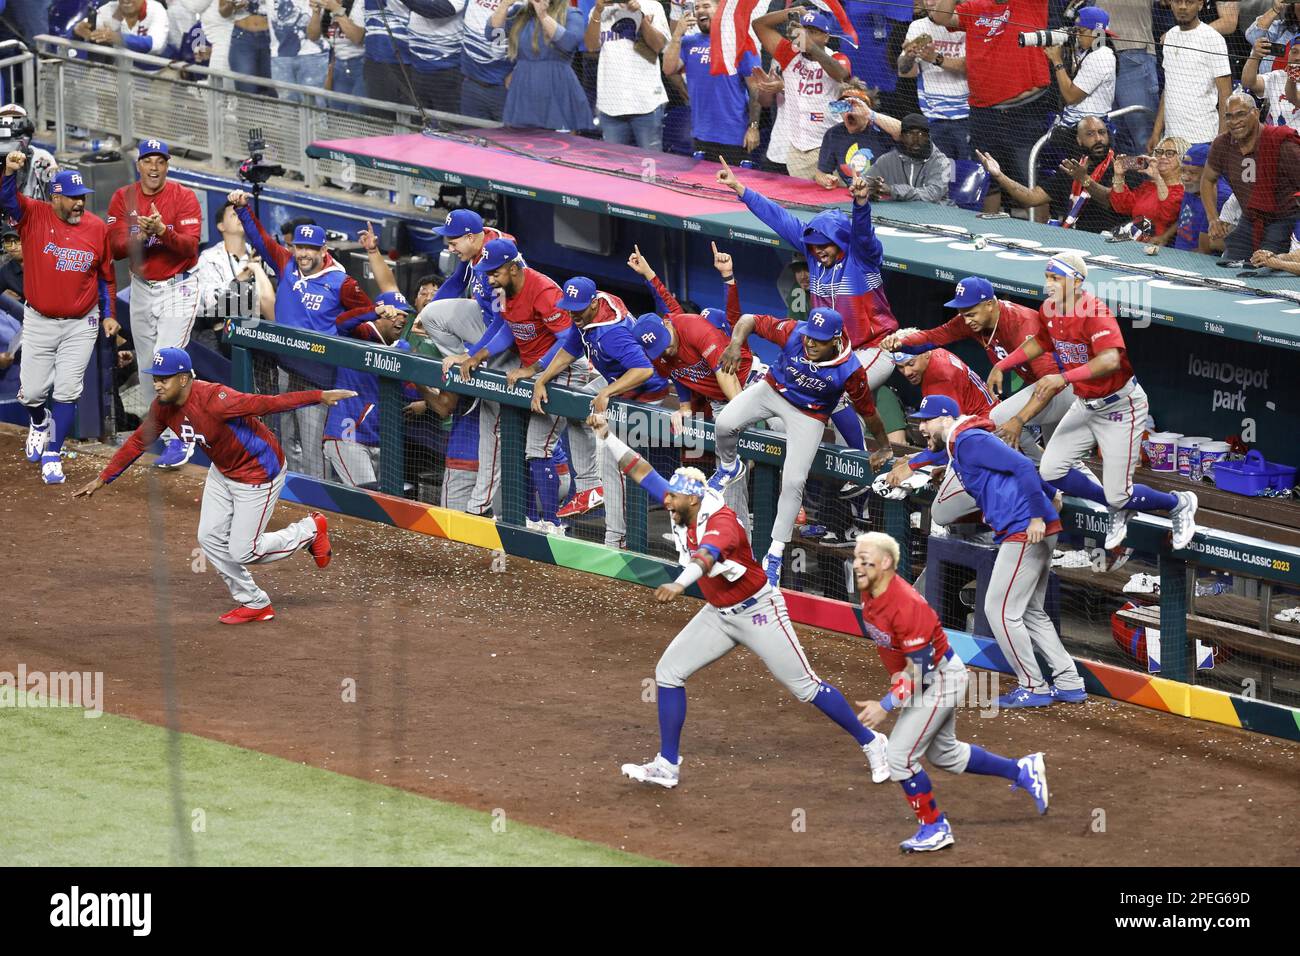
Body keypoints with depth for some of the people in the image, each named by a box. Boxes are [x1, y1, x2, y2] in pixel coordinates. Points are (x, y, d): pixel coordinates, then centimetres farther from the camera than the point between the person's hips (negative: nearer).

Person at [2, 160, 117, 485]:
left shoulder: (98, 227, -3)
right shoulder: (34, 216, -9)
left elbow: (106, 275, 8)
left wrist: (109, 314, 6)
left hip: (81, 324, 0)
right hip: (39, 321, 0)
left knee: (67, 392, -4)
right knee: (31, 393, 5)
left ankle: (52, 455, 8)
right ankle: (40, 423, 40)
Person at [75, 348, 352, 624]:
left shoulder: (213, 399, -35)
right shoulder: (163, 406, -10)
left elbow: (266, 404, -38)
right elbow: (138, 442, 3)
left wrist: (320, 397, -41)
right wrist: (102, 479, 3)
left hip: (259, 472, -8)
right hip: (222, 472, 8)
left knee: (243, 551, -3)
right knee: (210, 539, 8)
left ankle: (310, 529, 20)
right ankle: (254, 604, 24)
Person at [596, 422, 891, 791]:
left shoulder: (721, 521, -31)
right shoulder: (682, 508, -7)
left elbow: (706, 555, -53)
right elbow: (641, 471, 1)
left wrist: (679, 584, -71)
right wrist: (607, 437, -6)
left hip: (758, 612, -8)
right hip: (718, 614, 8)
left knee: (805, 686, -3)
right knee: (668, 671, 2)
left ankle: (871, 743, 12)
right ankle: (667, 766, 8)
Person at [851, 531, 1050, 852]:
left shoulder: (907, 606, -33)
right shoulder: (869, 593, -6)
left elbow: (920, 670, -30)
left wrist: (886, 705, -31)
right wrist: (899, 673, 17)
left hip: (939, 679, -10)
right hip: (919, 677, 10)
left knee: (900, 756, -10)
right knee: (944, 754, 22)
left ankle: (934, 828, 7)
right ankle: (1021, 771, 36)